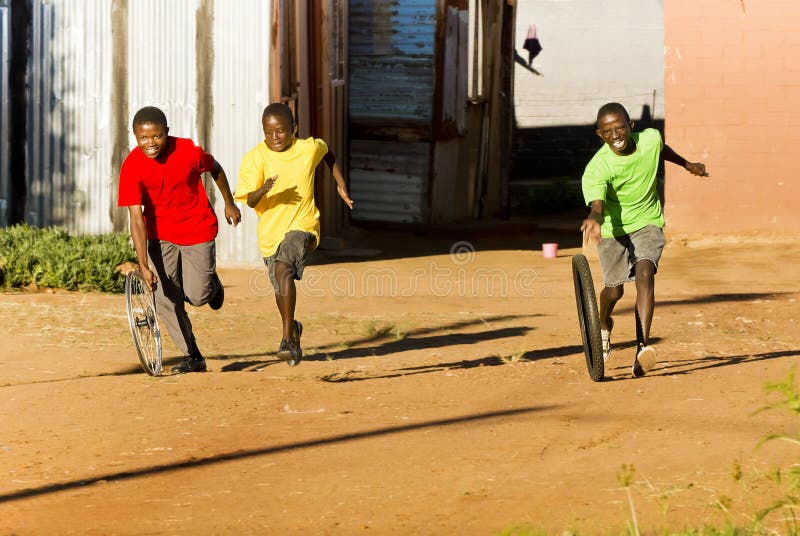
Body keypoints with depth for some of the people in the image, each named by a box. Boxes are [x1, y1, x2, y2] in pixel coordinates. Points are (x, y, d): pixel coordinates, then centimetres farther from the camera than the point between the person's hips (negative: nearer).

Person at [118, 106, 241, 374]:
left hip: (198, 230, -1)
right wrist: (143, 266, -29)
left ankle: (211, 282, 30)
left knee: (197, 296, -7)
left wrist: (229, 204, 16)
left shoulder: (189, 152, -21)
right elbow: (136, 217, -22)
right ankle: (193, 357, 9)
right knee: (164, 299, -6)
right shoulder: (131, 167, -20)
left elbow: (215, 169, 2)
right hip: (160, 235, 1)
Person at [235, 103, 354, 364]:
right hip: (271, 231, 3)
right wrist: (262, 190, -38)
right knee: (281, 289, 14)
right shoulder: (254, 158, -12)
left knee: (283, 268, -29)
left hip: (303, 224, -2)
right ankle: (293, 330, 46)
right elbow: (250, 201, -17)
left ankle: (287, 337, -26)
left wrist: (341, 186, 18)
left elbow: (327, 154, 18)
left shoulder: (309, 148, -7)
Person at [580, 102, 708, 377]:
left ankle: (643, 347, -32)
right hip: (612, 229, -1)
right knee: (614, 289, 7)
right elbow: (597, 203, -44)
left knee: (644, 273, -22)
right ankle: (604, 326, 45)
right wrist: (594, 219, -68)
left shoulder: (650, 139, -16)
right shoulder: (596, 169, -29)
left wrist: (686, 164, 28)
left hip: (647, 223, 1)